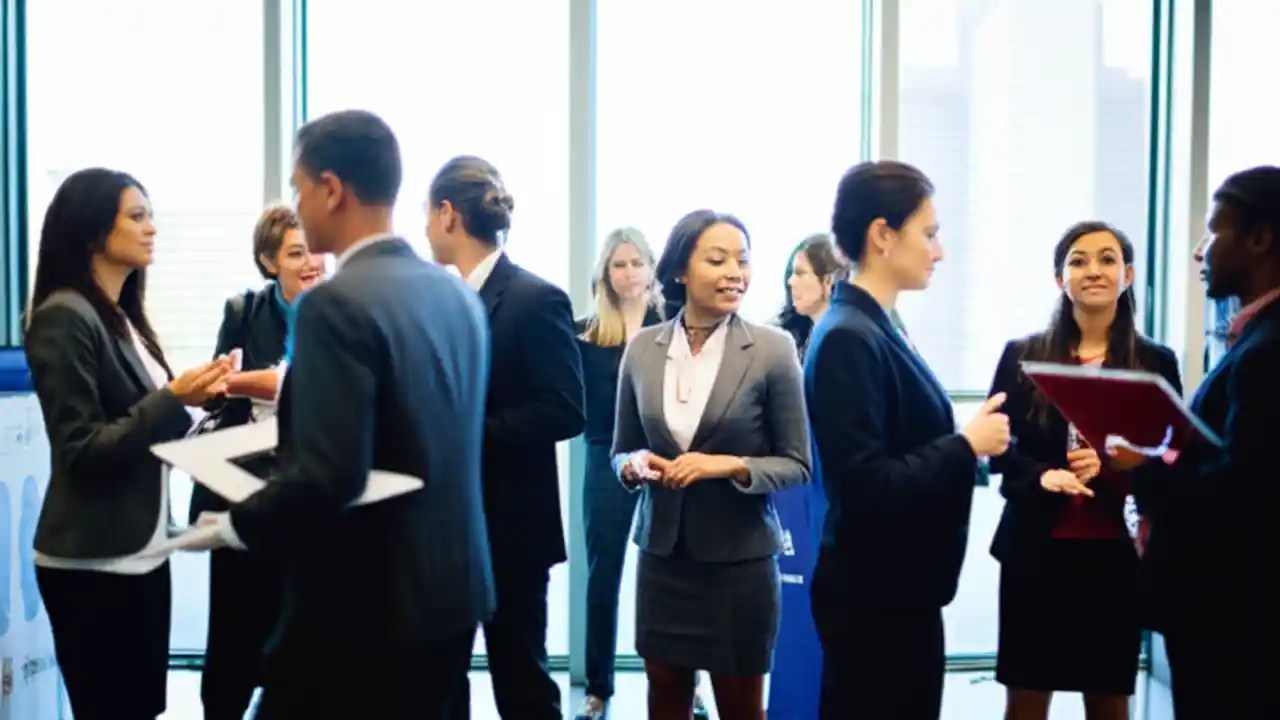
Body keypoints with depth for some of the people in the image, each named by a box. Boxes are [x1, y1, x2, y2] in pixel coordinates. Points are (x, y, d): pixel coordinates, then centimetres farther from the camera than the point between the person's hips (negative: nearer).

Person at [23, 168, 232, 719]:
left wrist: (191, 398, 0)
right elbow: (82, 449, -18)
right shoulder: (63, 319, -14)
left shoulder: (124, 317, 12)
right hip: (94, 563, -8)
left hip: (141, 551, 8)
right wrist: (173, 400, -22)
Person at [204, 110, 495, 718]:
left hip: (362, 602, -8)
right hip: (452, 588, 8)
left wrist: (236, 525, -7)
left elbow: (331, 474, -24)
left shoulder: (338, 303, -18)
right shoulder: (457, 295, 7)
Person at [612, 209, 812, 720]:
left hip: (740, 557, -3)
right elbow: (621, 450, 10)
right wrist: (635, 464, -13)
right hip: (662, 554, 3)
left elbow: (796, 464, -4)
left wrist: (732, 466, -21)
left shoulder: (772, 350, -9)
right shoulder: (643, 348, 0)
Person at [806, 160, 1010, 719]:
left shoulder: (873, 331, 10)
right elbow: (866, 485, -23)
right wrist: (966, 445, -16)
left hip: (898, 592, 9)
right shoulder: (847, 338, -19)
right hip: (874, 600, -9)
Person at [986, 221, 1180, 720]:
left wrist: (1111, 467, -18)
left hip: (1115, 553, 1)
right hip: (1036, 549, 0)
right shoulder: (1023, 355, 2)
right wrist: (1042, 477, -19)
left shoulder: (1155, 362, 2)